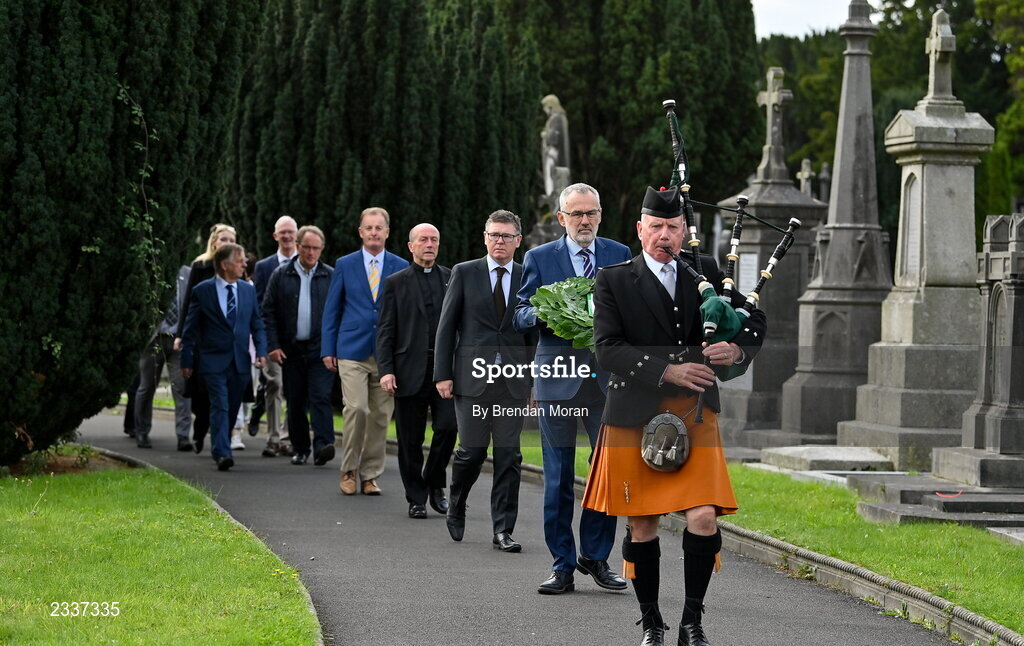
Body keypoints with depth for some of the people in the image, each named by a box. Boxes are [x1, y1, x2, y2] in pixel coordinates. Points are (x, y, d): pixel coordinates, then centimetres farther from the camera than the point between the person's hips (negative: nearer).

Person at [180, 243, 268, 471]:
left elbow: (257, 324, 13)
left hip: (240, 361, 4)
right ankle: (221, 453, -21)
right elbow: (191, 329, 1)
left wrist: (261, 351, -1)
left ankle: (221, 448, 24)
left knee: (232, 409, 10)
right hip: (213, 360, -4)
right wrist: (187, 360, -2)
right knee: (220, 407, -14)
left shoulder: (248, 290, 10)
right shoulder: (202, 291, -2)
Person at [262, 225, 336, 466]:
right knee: (295, 402, 8)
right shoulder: (280, 275, 6)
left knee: (320, 397, -14)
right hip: (291, 351, 2)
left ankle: (322, 446, -21)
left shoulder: (331, 276, 3)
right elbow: (268, 312, 6)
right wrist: (273, 345, -3)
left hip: (321, 349, -2)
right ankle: (300, 448, 18)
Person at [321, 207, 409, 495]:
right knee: (356, 408, -15)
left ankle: (370, 475, 12)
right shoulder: (345, 265, 6)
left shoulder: (401, 267, 7)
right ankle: (349, 470, 0)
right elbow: (331, 309, 8)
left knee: (380, 416, 2)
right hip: (353, 352, -1)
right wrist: (328, 349, 2)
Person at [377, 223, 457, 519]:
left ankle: (435, 484, 11)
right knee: (411, 440, 2)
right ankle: (416, 499, 13)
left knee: (448, 427, -11)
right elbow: (385, 330, 3)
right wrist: (386, 370, -8)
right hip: (410, 371, -1)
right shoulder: (396, 283, 7)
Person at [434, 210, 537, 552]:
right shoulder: (464, 273, 5)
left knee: (509, 455, -1)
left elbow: (534, 332, 13)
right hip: (472, 379, -2)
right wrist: (442, 374, -3)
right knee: (472, 450, -3)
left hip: (513, 382, 2)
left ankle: (503, 530, 4)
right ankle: (456, 508, 25)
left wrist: (538, 379, 7)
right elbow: (446, 325, 4)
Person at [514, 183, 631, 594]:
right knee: (558, 477, 2)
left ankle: (595, 556, 15)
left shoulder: (620, 255, 11)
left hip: (608, 377, 1)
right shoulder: (539, 259, 7)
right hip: (558, 378, -1)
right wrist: (543, 314, -17)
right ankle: (563, 565, 9)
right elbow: (521, 316, 4)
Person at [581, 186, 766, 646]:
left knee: (703, 517, -11)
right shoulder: (614, 281, 1)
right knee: (642, 525, 5)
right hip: (636, 416, -1)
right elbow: (608, 349, -9)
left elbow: (754, 319, 13)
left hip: (694, 416, 1)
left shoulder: (704, 272, 10)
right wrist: (668, 371, -21)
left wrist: (737, 348, -10)